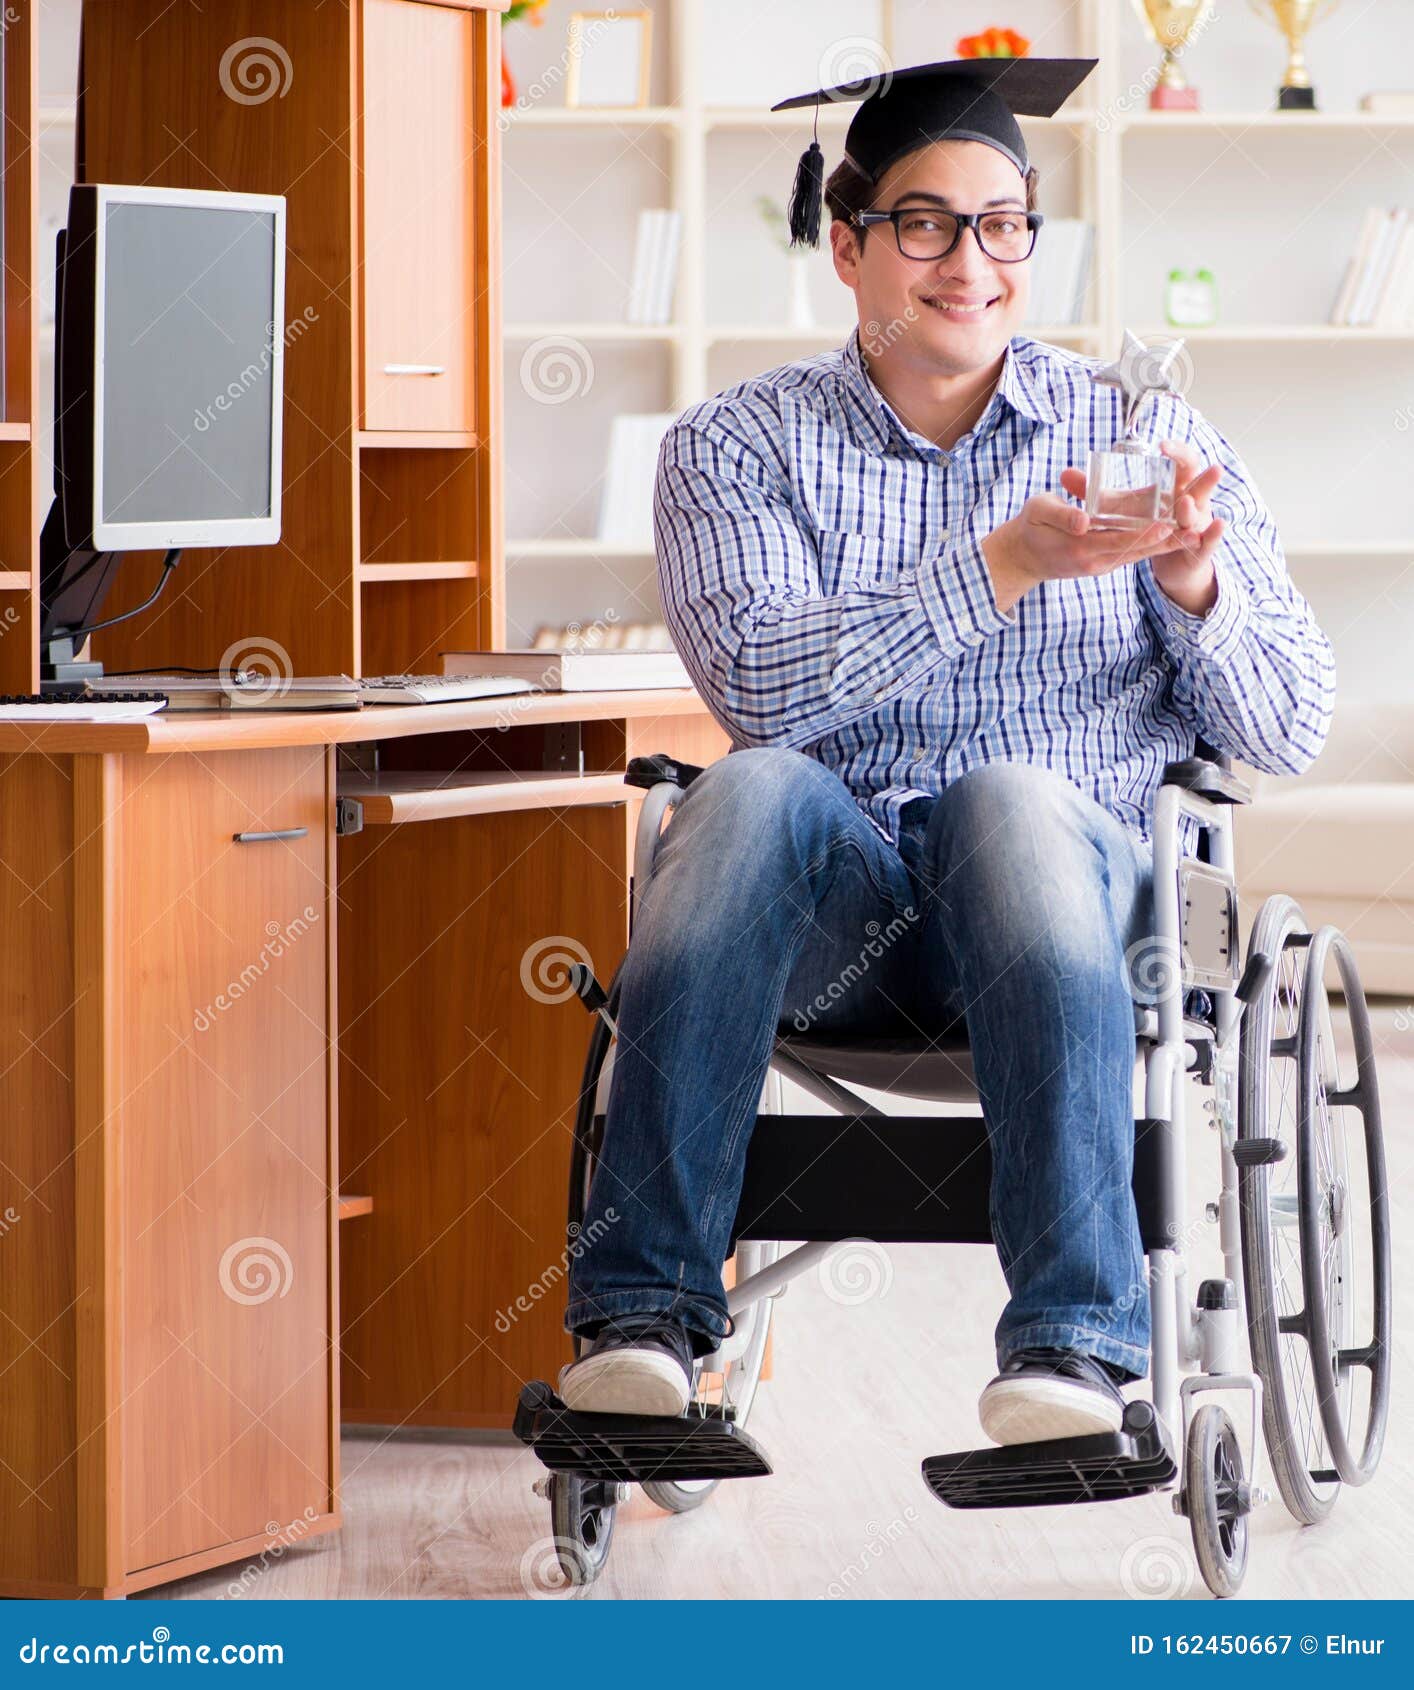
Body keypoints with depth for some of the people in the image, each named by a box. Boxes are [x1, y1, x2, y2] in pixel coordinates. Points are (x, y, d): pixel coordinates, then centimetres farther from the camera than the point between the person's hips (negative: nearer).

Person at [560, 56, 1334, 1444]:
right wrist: (1009, 564, -19)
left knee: (1011, 800, -34)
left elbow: (1290, 731, 6)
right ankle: (640, 1315, -33)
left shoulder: (1145, 435, 10)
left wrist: (1194, 583, -15)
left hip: (1082, 879, 0)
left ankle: (1072, 1341, -41)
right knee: (756, 792, -32)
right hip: (832, 915, 1)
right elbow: (760, 685, -11)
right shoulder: (736, 445, 9)